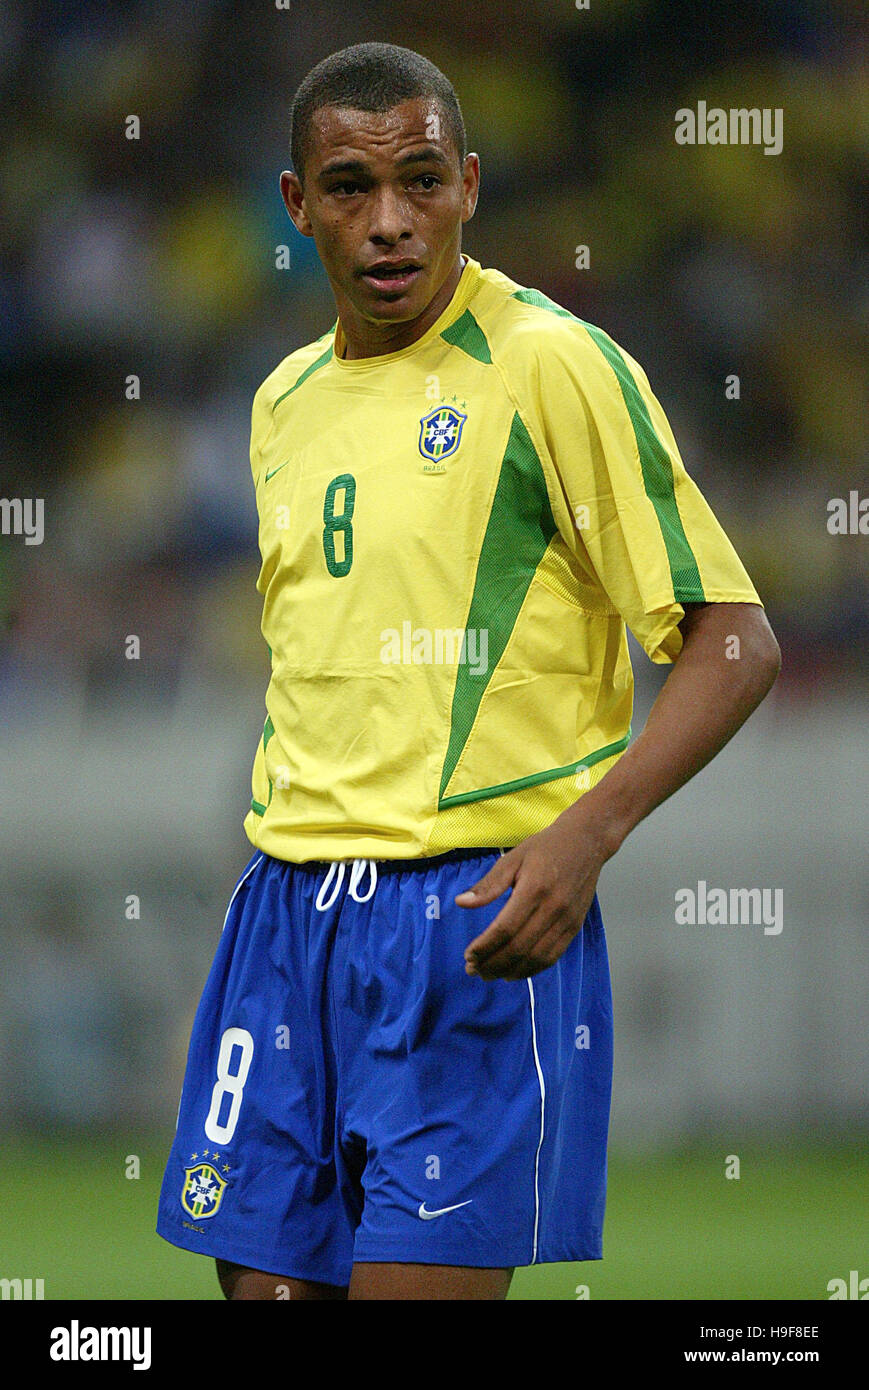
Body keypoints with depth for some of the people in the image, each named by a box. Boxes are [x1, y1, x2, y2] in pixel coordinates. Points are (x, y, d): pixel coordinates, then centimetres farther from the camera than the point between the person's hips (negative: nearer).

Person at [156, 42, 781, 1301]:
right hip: (288, 903, 6)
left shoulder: (551, 367, -7)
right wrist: (287, 840, 17)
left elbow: (735, 641, -9)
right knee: (266, 1276, 3)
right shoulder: (286, 402, 15)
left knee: (416, 1281, -13)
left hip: (482, 917, -6)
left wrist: (586, 831, -22)